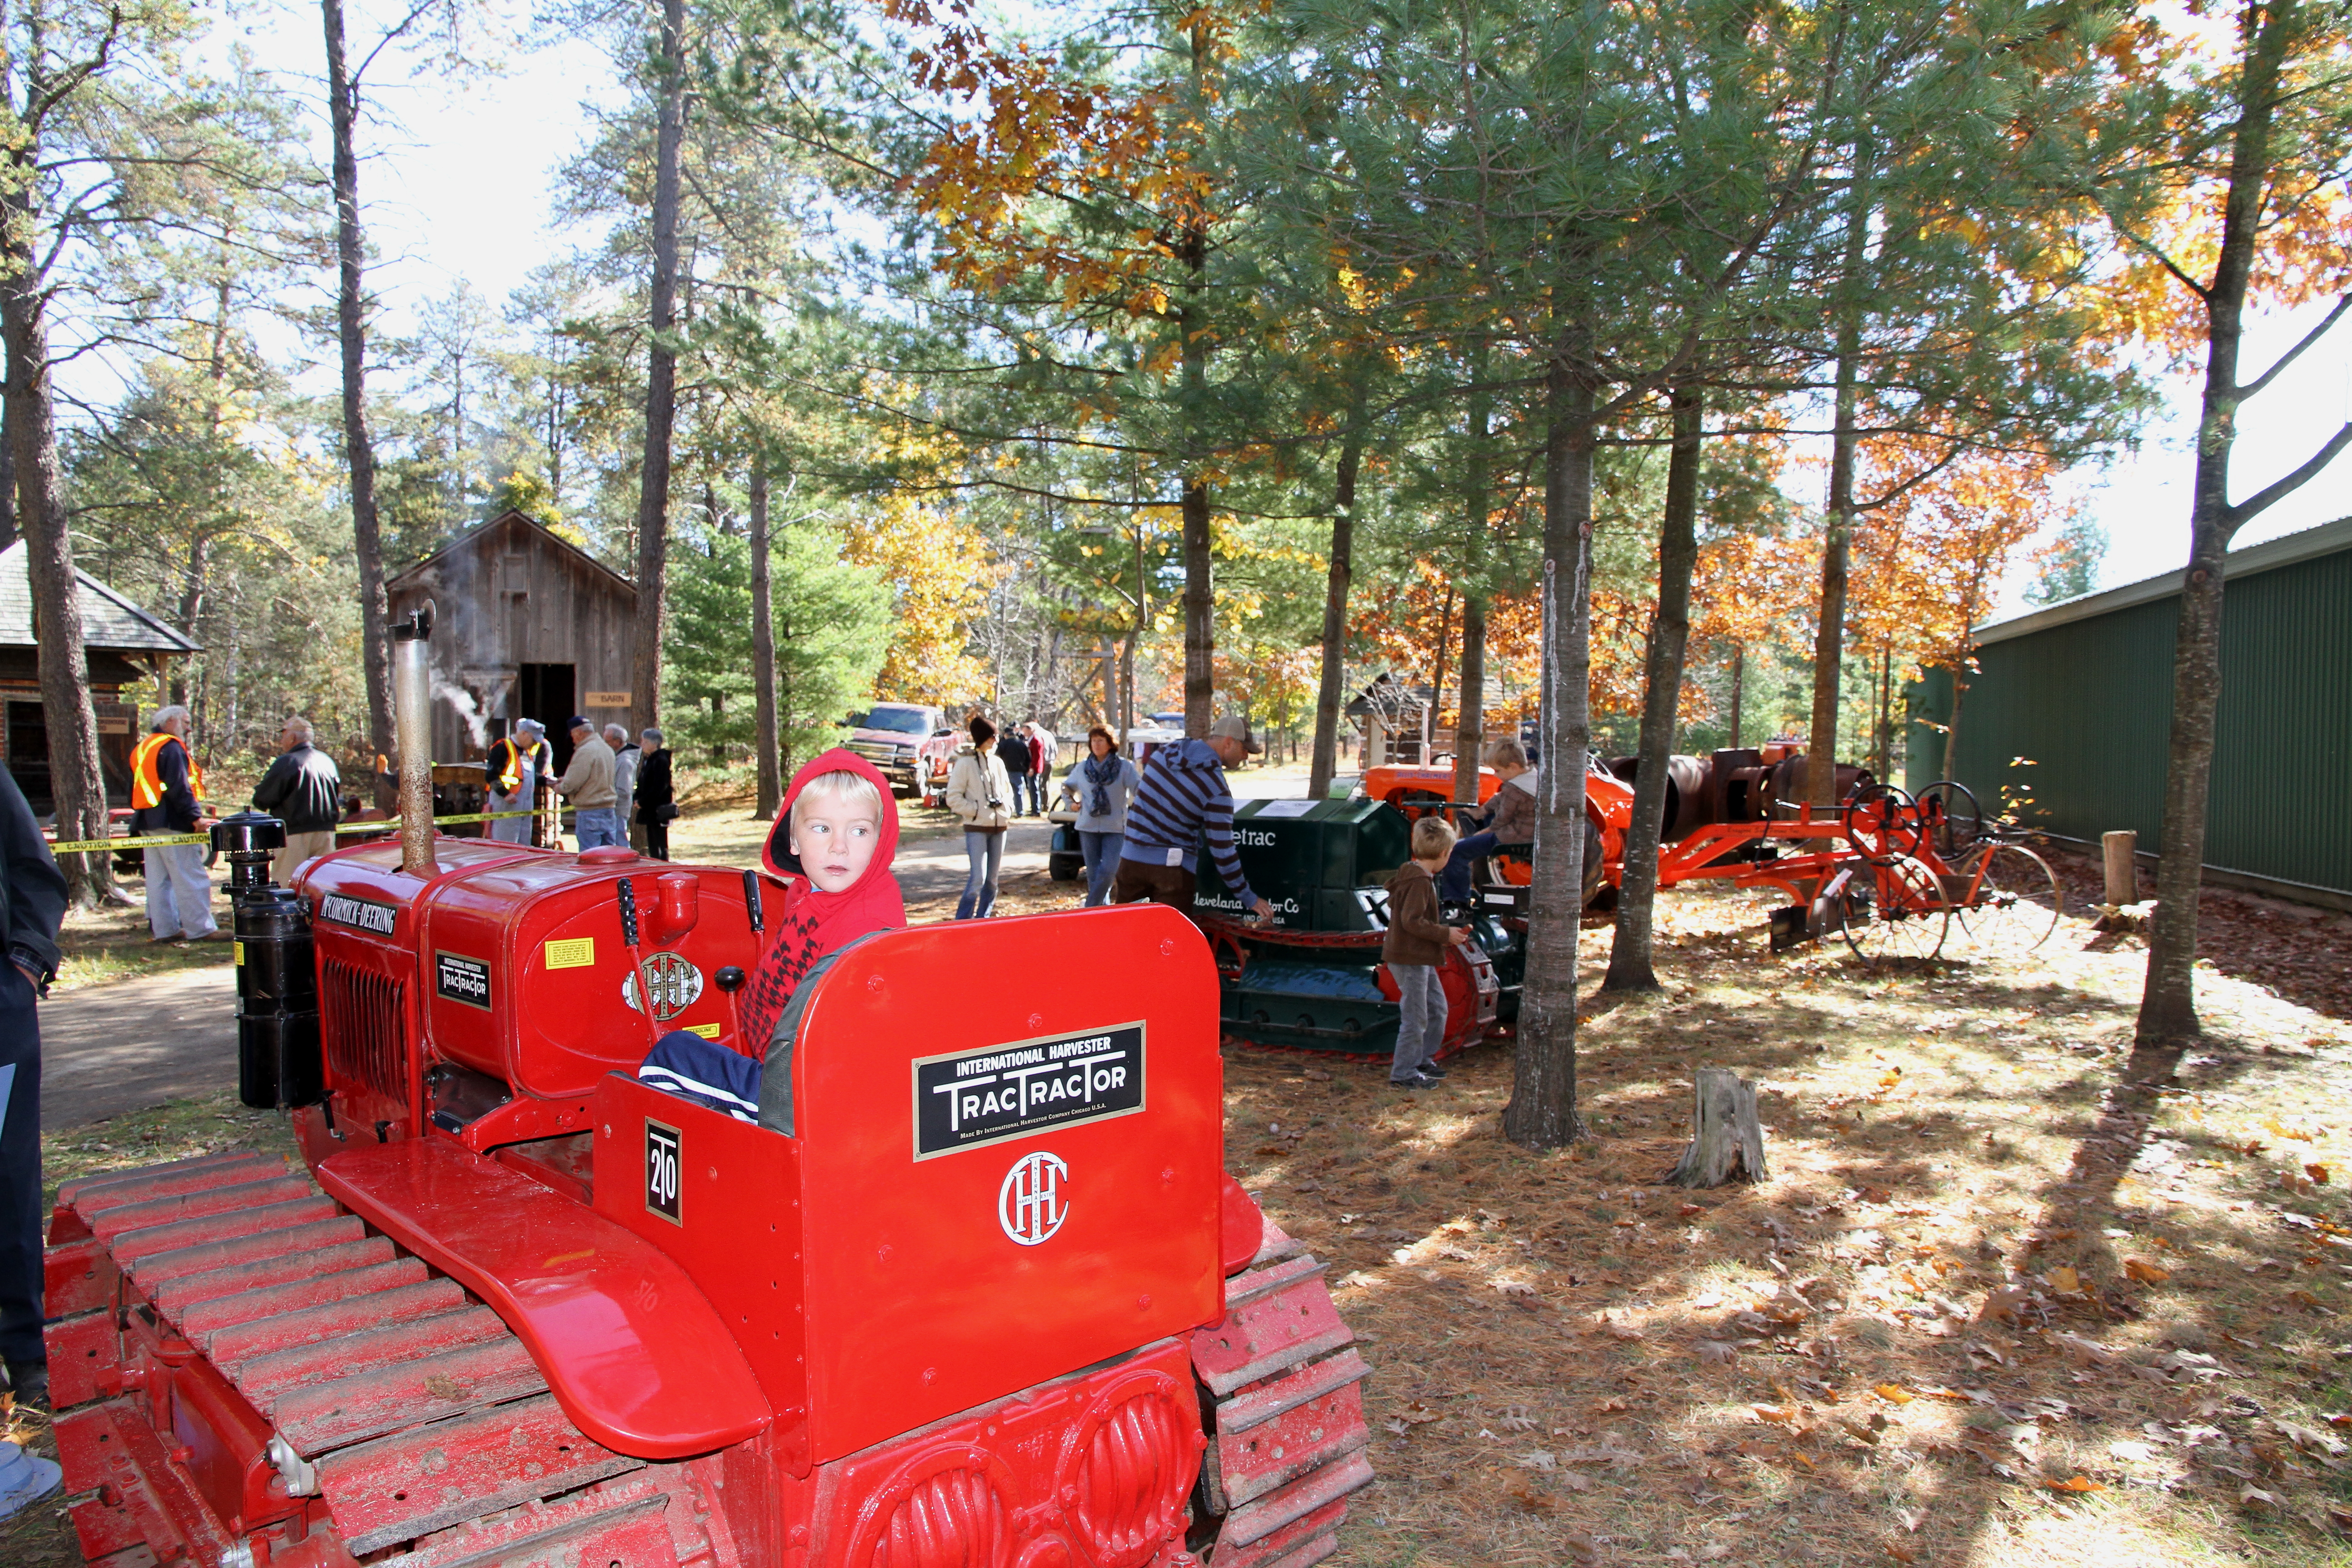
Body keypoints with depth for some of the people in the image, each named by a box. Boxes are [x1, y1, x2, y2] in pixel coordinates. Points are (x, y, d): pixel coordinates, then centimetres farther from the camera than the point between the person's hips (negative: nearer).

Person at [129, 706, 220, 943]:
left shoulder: (142, 749, 19)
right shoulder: (170, 747, -11)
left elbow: (134, 790, 23)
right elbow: (178, 788, -20)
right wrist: (195, 817, -23)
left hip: (147, 823, 10)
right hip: (171, 822, -10)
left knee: (158, 879, 11)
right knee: (190, 878, -9)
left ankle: (162, 929, 13)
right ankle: (200, 929, -10)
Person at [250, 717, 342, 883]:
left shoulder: (286, 763, -11)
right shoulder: (328, 761, 11)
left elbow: (262, 801, -7)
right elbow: (339, 799, 18)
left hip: (295, 834, -6)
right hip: (327, 832, 7)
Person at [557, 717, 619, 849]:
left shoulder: (585, 751, -15)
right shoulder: (608, 749, 11)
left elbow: (571, 784, -17)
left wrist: (560, 788, 5)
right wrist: (565, 781, 18)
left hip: (590, 813, -8)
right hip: (609, 811, 8)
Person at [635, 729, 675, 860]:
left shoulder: (661, 760, -13)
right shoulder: (648, 760, 15)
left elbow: (659, 787, -19)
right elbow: (643, 784, 18)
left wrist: (642, 801, -14)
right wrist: (637, 799, 2)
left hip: (659, 810, -9)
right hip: (650, 810, 9)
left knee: (661, 845, -6)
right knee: (652, 845, 12)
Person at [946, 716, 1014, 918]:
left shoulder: (998, 762, 10)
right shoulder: (965, 763, -6)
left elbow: (1008, 791, 22)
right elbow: (954, 797, -8)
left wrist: (1007, 809, 4)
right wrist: (977, 811, -13)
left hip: (999, 827, 6)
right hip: (977, 828, -6)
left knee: (992, 879, 9)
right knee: (979, 878, -13)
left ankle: (982, 921, 20)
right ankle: (961, 922, -4)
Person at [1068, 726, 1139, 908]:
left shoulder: (1125, 767, -2)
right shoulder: (1082, 768, 8)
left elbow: (1138, 790, -12)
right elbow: (1067, 787, 23)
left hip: (1115, 827, -3)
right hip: (1089, 827, 3)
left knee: (1108, 870, -14)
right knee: (1093, 872, 7)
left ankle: (1089, 908, -3)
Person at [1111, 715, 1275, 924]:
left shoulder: (1164, 753, 3)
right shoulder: (1217, 789, -15)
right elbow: (1222, 851, -14)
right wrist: (1248, 898, -6)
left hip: (1132, 860, 5)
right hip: (1173, 869, -5)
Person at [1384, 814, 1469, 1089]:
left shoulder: (1411, 874, 11)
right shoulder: (1420, 881, -20)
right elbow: (1412, 921, -26)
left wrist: (1445, 933, 18)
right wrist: (1445, 934, -18)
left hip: (1421, 958, 11)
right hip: (1409, 959, -11)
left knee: (1437, 1007, 18)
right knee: (1415, 1016, -2)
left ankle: (1422, 1059, 30)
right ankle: (1404, 1073, 7)